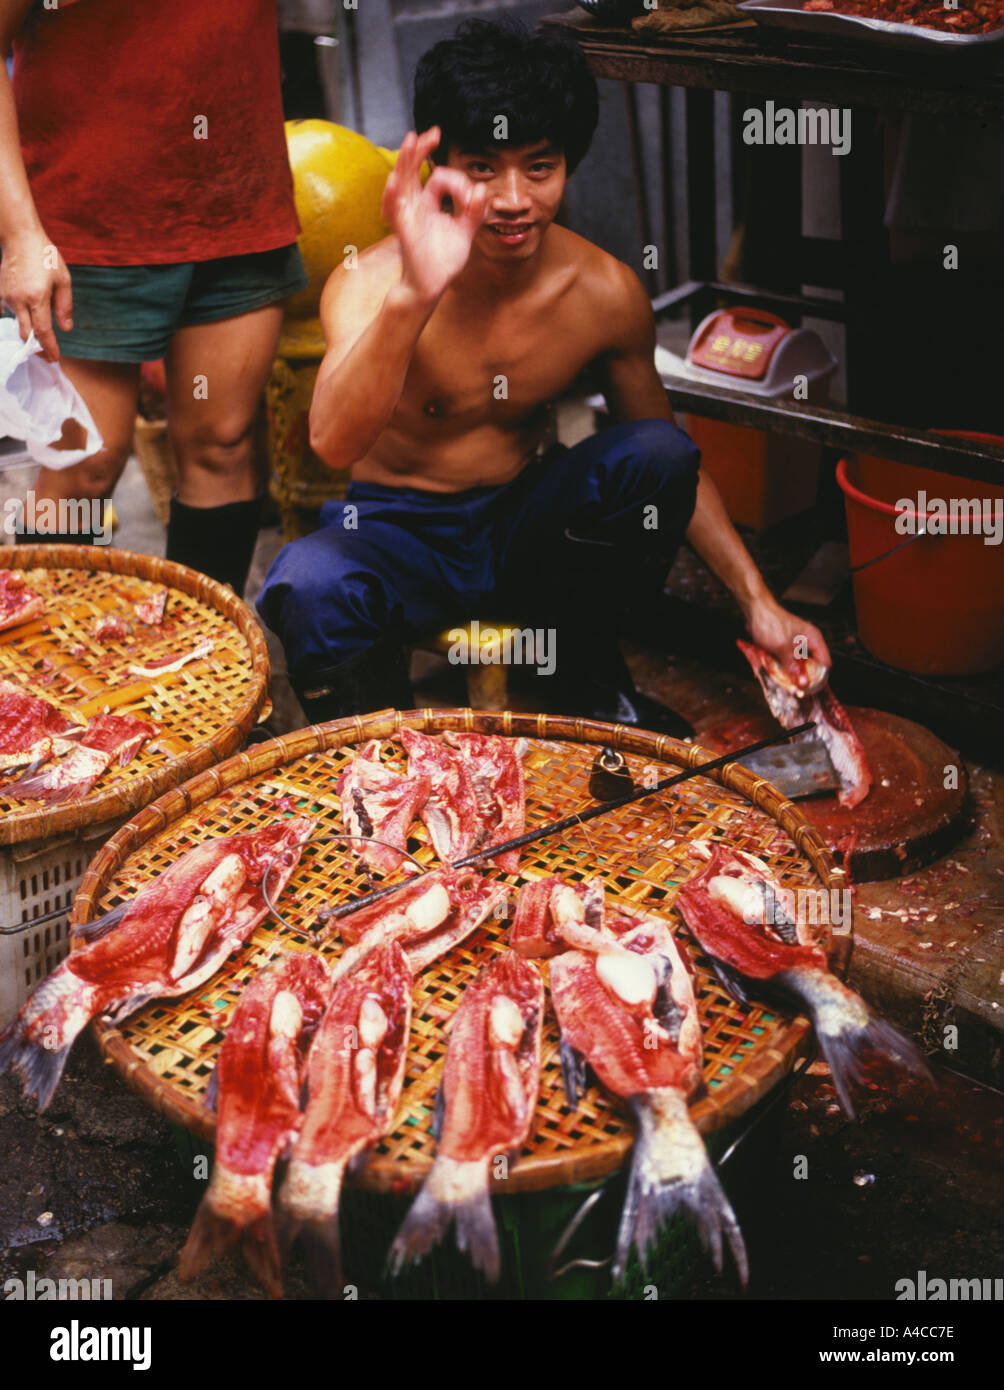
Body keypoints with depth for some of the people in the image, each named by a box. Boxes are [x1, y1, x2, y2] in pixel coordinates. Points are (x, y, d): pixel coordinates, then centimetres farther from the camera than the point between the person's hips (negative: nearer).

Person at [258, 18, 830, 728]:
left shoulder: (605, 291, -11)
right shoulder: (370, 282, -21)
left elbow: (671, 461, 3)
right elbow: (334, 443, -41)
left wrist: (757, 600, -4)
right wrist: (414, 297, -57)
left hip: (530, 530, 3)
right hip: (400, 532, -3)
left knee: (657, 454, -23)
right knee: (311, 586, -36)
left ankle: (589, 677, 1)